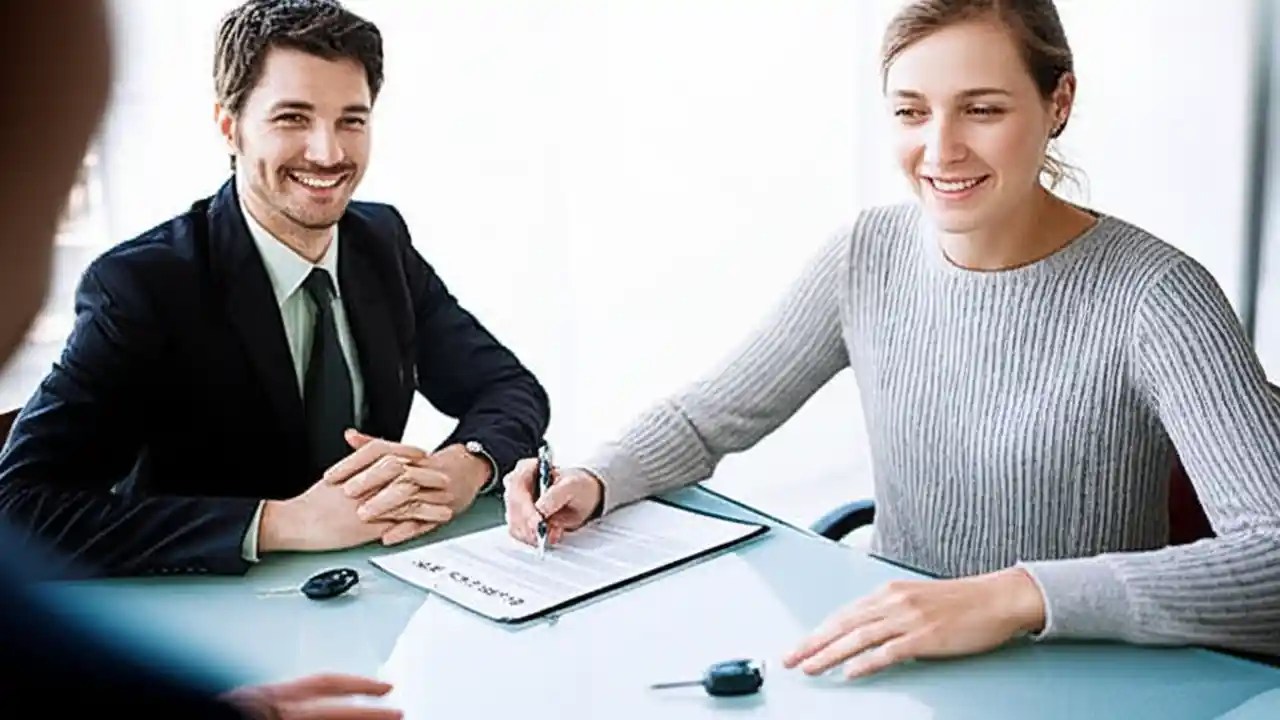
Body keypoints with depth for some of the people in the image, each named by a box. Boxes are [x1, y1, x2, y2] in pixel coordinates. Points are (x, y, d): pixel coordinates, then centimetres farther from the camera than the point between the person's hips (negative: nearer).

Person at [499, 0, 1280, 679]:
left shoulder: (1152, 296, -17)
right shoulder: (870, 258, -2)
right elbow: (709, 415, 7)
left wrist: (1018, 595, -38)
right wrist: (596, 480, -13)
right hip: (892, 664, 4)